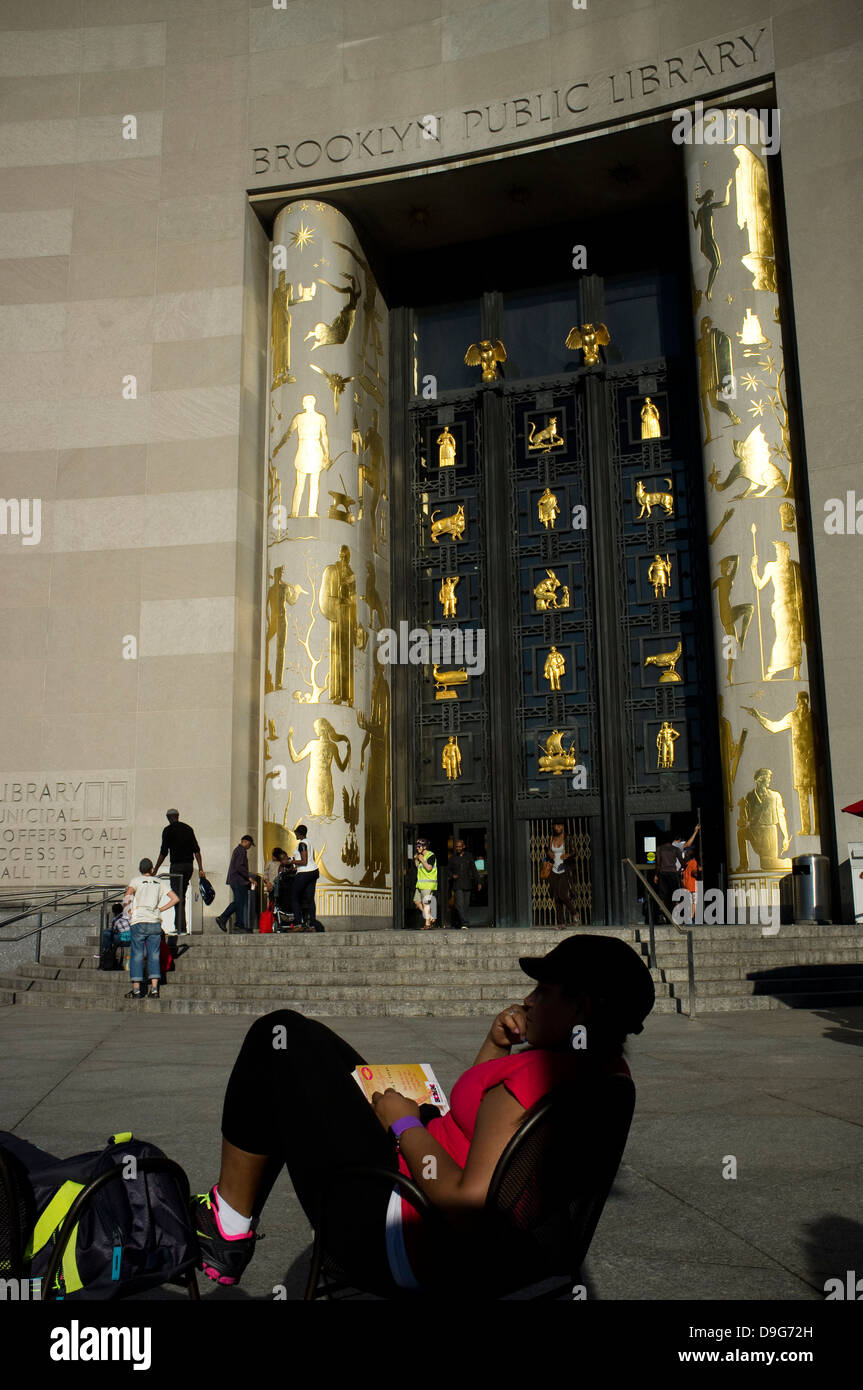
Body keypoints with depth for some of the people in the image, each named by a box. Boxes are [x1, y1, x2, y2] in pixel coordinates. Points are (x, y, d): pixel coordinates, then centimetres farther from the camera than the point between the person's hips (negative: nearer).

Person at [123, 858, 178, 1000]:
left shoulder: (136, 880, 2)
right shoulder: (159, 882, 12)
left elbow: (128, 893, -19)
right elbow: (175, 898, 9)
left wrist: (127, 904, 0)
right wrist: (160, 909, 11)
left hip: (138, 922, -3)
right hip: (155, 923, 3)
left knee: (137, 955, 3)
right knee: (154, 955, 5)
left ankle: (136, 989, 2)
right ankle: (154, 989, -2)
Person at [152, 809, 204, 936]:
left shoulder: (168, 830, -4)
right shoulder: (188, 828, 12)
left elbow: (163, 852, -7)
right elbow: (196, 850, 8)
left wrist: (155, 870, 1)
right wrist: (200, 868, 8)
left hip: (176, 866, -6)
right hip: (189, 865, 6)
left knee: (178, 897, -4)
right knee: (182, 895, 15)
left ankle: (181, 927, -8)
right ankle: (178, 924, 17)